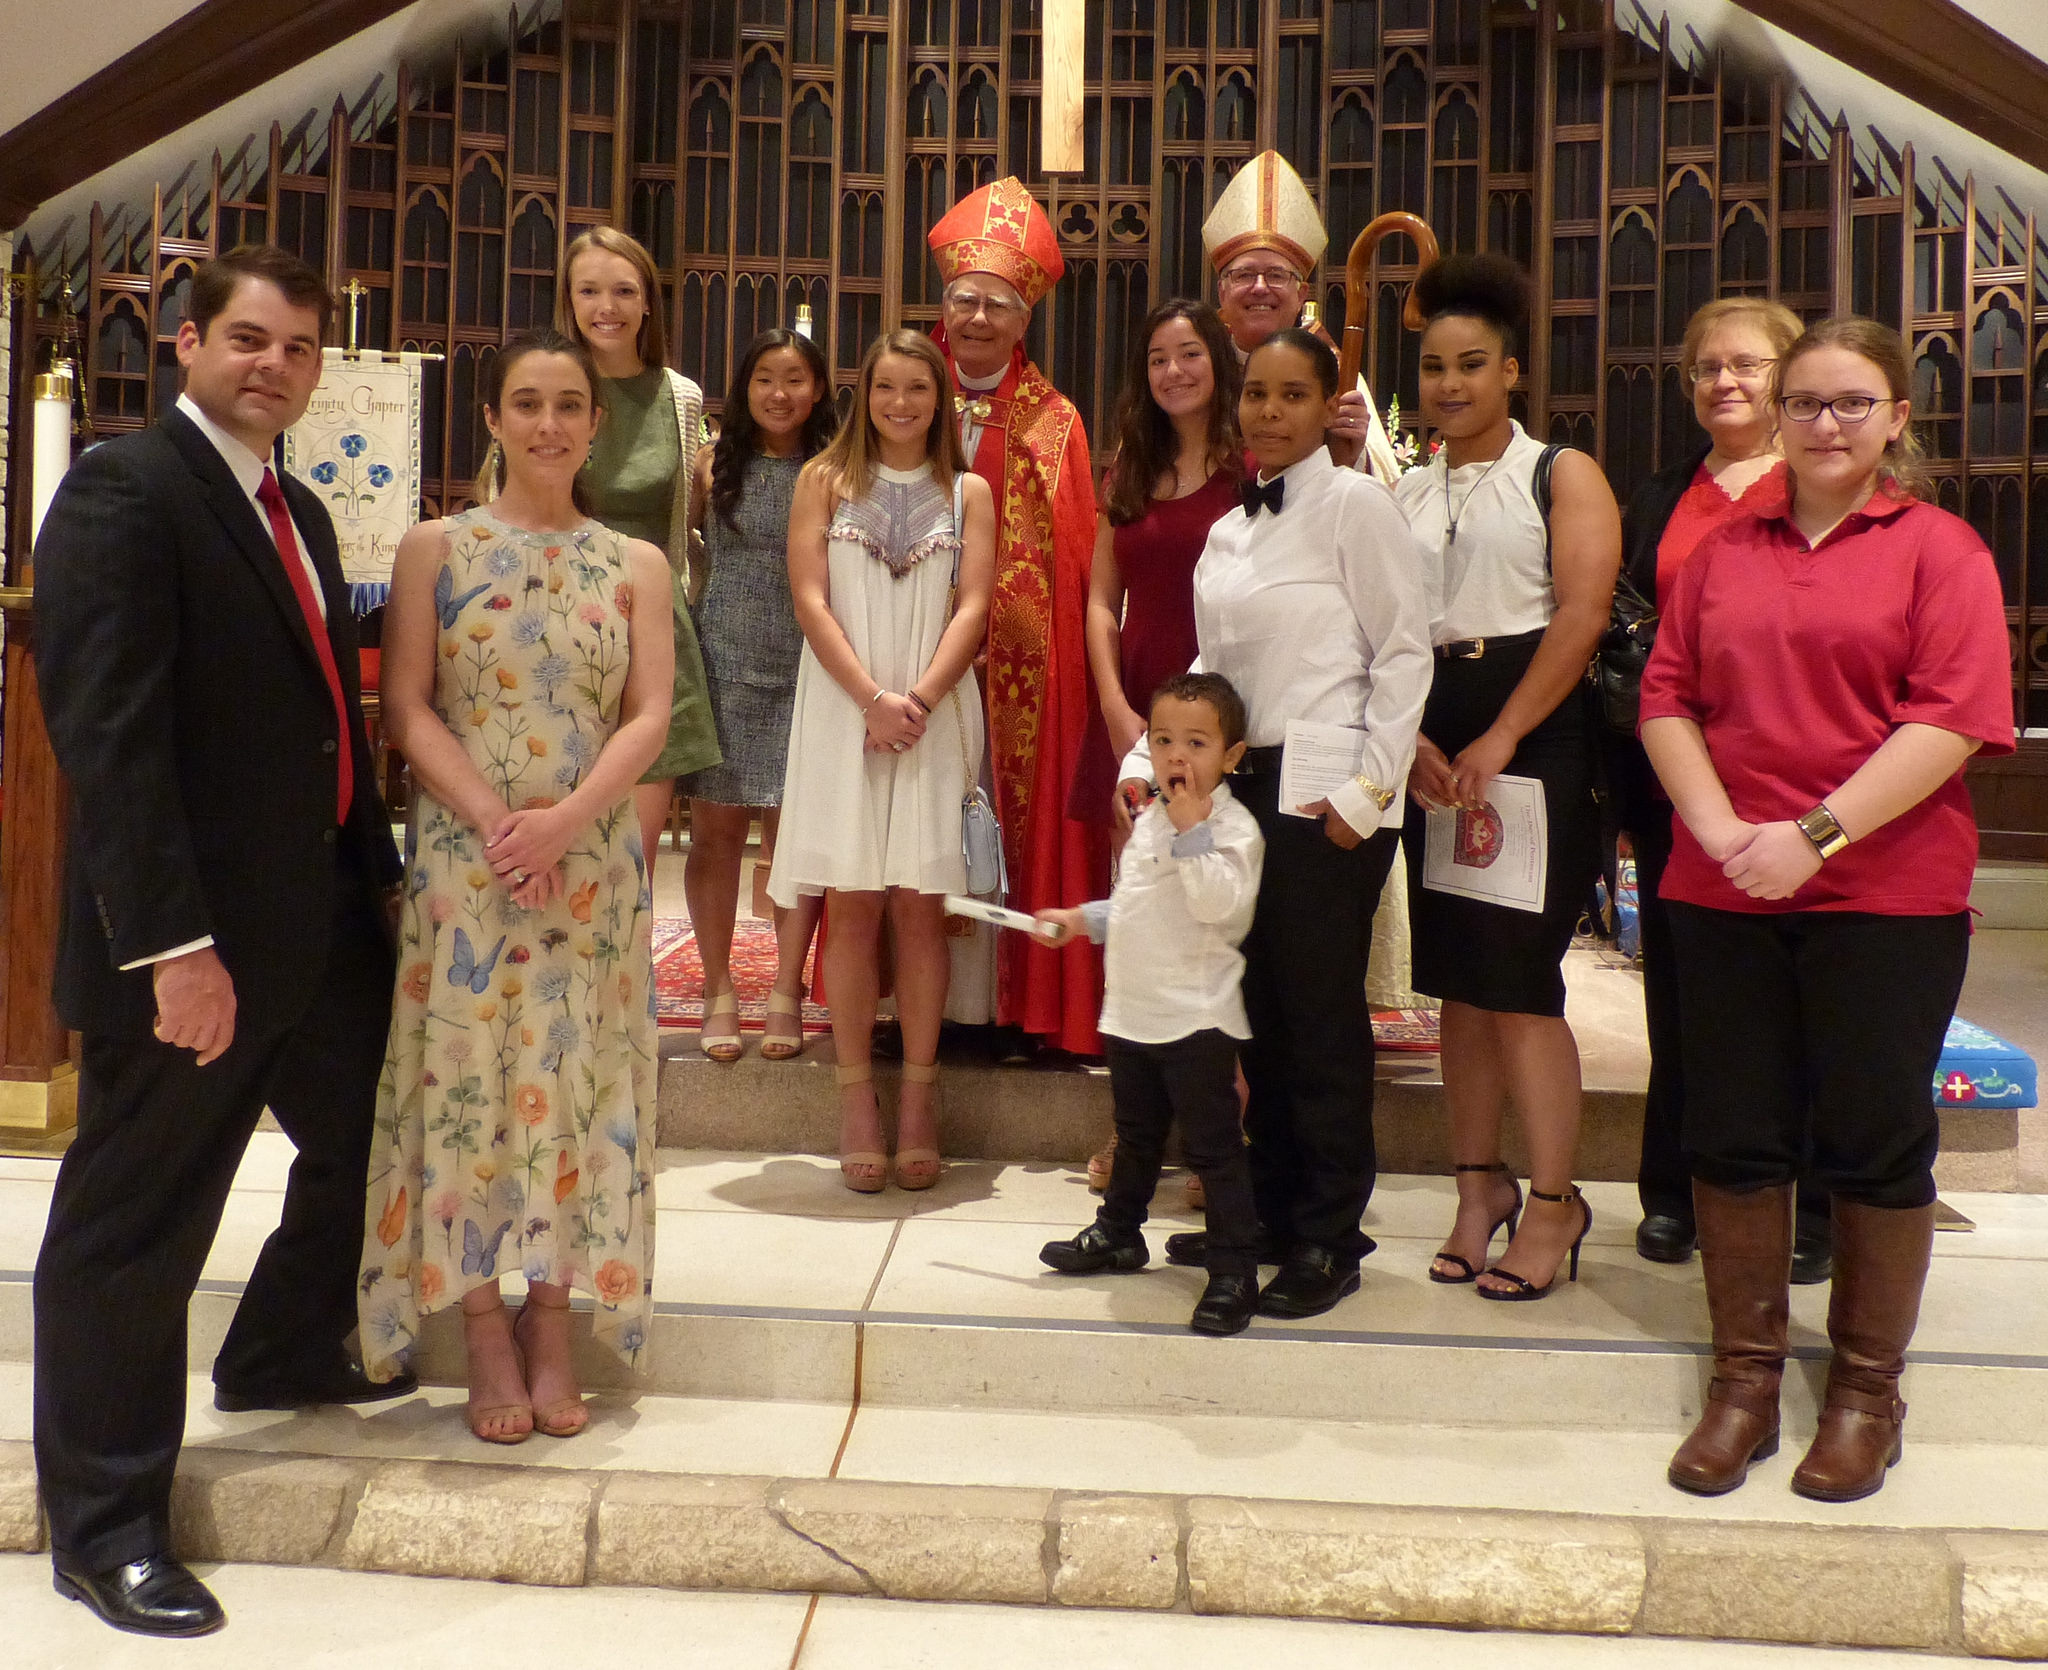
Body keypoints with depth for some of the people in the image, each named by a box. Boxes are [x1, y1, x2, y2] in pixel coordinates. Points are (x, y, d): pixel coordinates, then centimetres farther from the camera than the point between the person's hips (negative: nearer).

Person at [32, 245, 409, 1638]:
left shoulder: (300, 511, 14)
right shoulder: (123, 490, -13)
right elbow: (108, 732, -21)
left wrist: (377, 876, 11)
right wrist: (173, 940, -26)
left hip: (326, 921, 9)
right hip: (191, 941, -9)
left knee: (372, 1148, 21)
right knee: (135, 1230, 5)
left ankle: (283, 1360, 47)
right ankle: (105, 1524, 22)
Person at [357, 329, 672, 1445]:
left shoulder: (636, 566, 7)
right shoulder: (435, 548, 4)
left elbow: (649, 718, -1)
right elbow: (408, 709, -2)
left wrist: (564, 819, -16)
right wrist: (495, 819, -15)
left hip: (593, 867, 1)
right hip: (462, 860, -1)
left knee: (575, 1078, 3)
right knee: (465, 1074, 1)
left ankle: (550, 1319, 16)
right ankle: (484, 1329, 13)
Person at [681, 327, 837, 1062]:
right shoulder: (715, 465, 6)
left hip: (804, 671, -1)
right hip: (723, 663, 1)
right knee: (716, 828, 3)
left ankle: (786, 994, 12)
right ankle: (719, 992, 15)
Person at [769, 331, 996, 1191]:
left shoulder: (967, 492, 11)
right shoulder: (825, 480, 9)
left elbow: (972, 606, 2)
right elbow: (809, 599, 0)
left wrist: (918, 699, -12)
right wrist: (873, 697, -12)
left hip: (935, 716, 0)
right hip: (843, 710, 0)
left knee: (921, 905, 0)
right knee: (853, 903, -1)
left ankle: (918, 1100, 8)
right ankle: (856, 1096, 6)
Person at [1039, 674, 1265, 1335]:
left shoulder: (1233, 826, -13)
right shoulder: (1149, 820, 12)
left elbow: (1217, 903, -28)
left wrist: (1191, 830, -27)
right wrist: (1083, 918, 19)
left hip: (1196, 1017, -8)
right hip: (1132, 1010, 8)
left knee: (1213, 1145, -3)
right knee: (1136, 1135, 23)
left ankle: (1234, 1271, 4)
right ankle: (1118, 1233, 39)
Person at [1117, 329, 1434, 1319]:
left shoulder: (1354, 504, -5)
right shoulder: (1228, 531, 16)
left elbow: (1405, 651, -8)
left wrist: (1367, 787, -13)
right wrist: (1147, 761, 7)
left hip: (1325, 797, -7)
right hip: (1241, 785, 7)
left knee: (1320, 1016, -1)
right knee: (1262, 1011, 11)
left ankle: (1328, 1239, 12)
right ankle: (1273, 1213, 24)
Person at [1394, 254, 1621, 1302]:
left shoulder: (1561, 475, 2)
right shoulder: (1405, 496, 15)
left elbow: (1582, 613, -10)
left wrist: (1499, 740, -17)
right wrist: (1412, 742, -10)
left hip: (1535, 736, -5)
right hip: (1432, 746, 5)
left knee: (1516, 979, -7)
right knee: (1455, 979, 7)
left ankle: (1553, 1201, 5)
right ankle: (1481, 1186, 18)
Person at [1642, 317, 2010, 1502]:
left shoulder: (1938, 548, 1)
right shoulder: (1722, 554, 13)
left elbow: (1953, 716, -10)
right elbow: (1667, 700, 7)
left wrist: (1818, 833, -17)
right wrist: (1717, 827, -9)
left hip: (1887, 892, -3)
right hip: (1724, 893, 3)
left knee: (1875, 1139, 4)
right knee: (1736, 1136, 7)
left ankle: (1867, 1389, 21)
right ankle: (1745, 1381, 20)